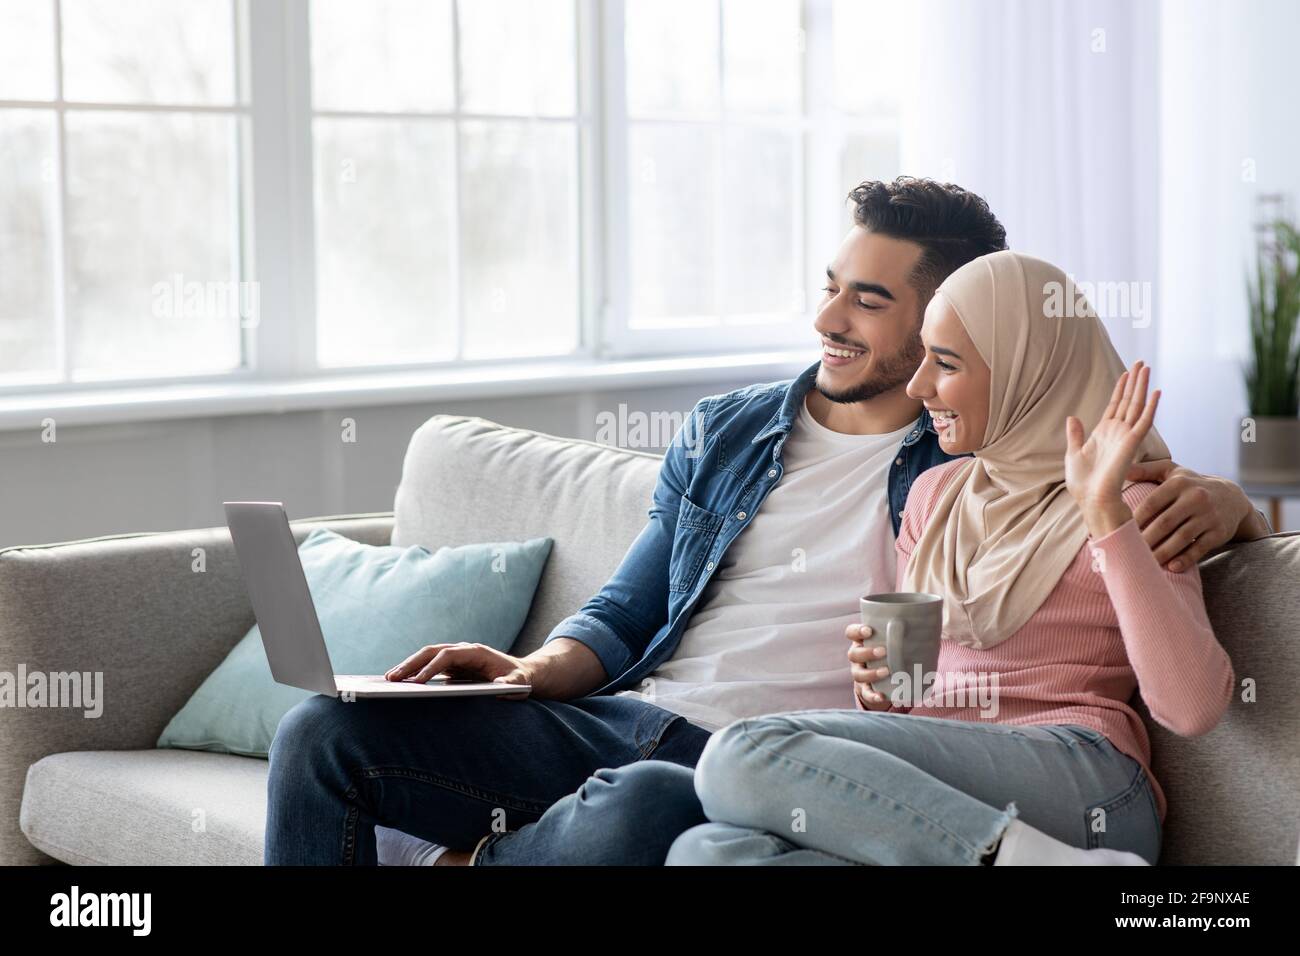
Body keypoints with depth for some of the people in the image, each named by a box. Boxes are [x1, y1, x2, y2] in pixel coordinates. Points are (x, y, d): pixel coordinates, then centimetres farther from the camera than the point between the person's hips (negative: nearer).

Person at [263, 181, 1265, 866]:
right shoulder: (724, 433, 20)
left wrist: (1215, 496, -16)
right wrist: (535, 670, -2)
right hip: (626, 720, 5)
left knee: (638, 810, -42)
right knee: (326, 732, -15)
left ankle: (467, 860, -12)